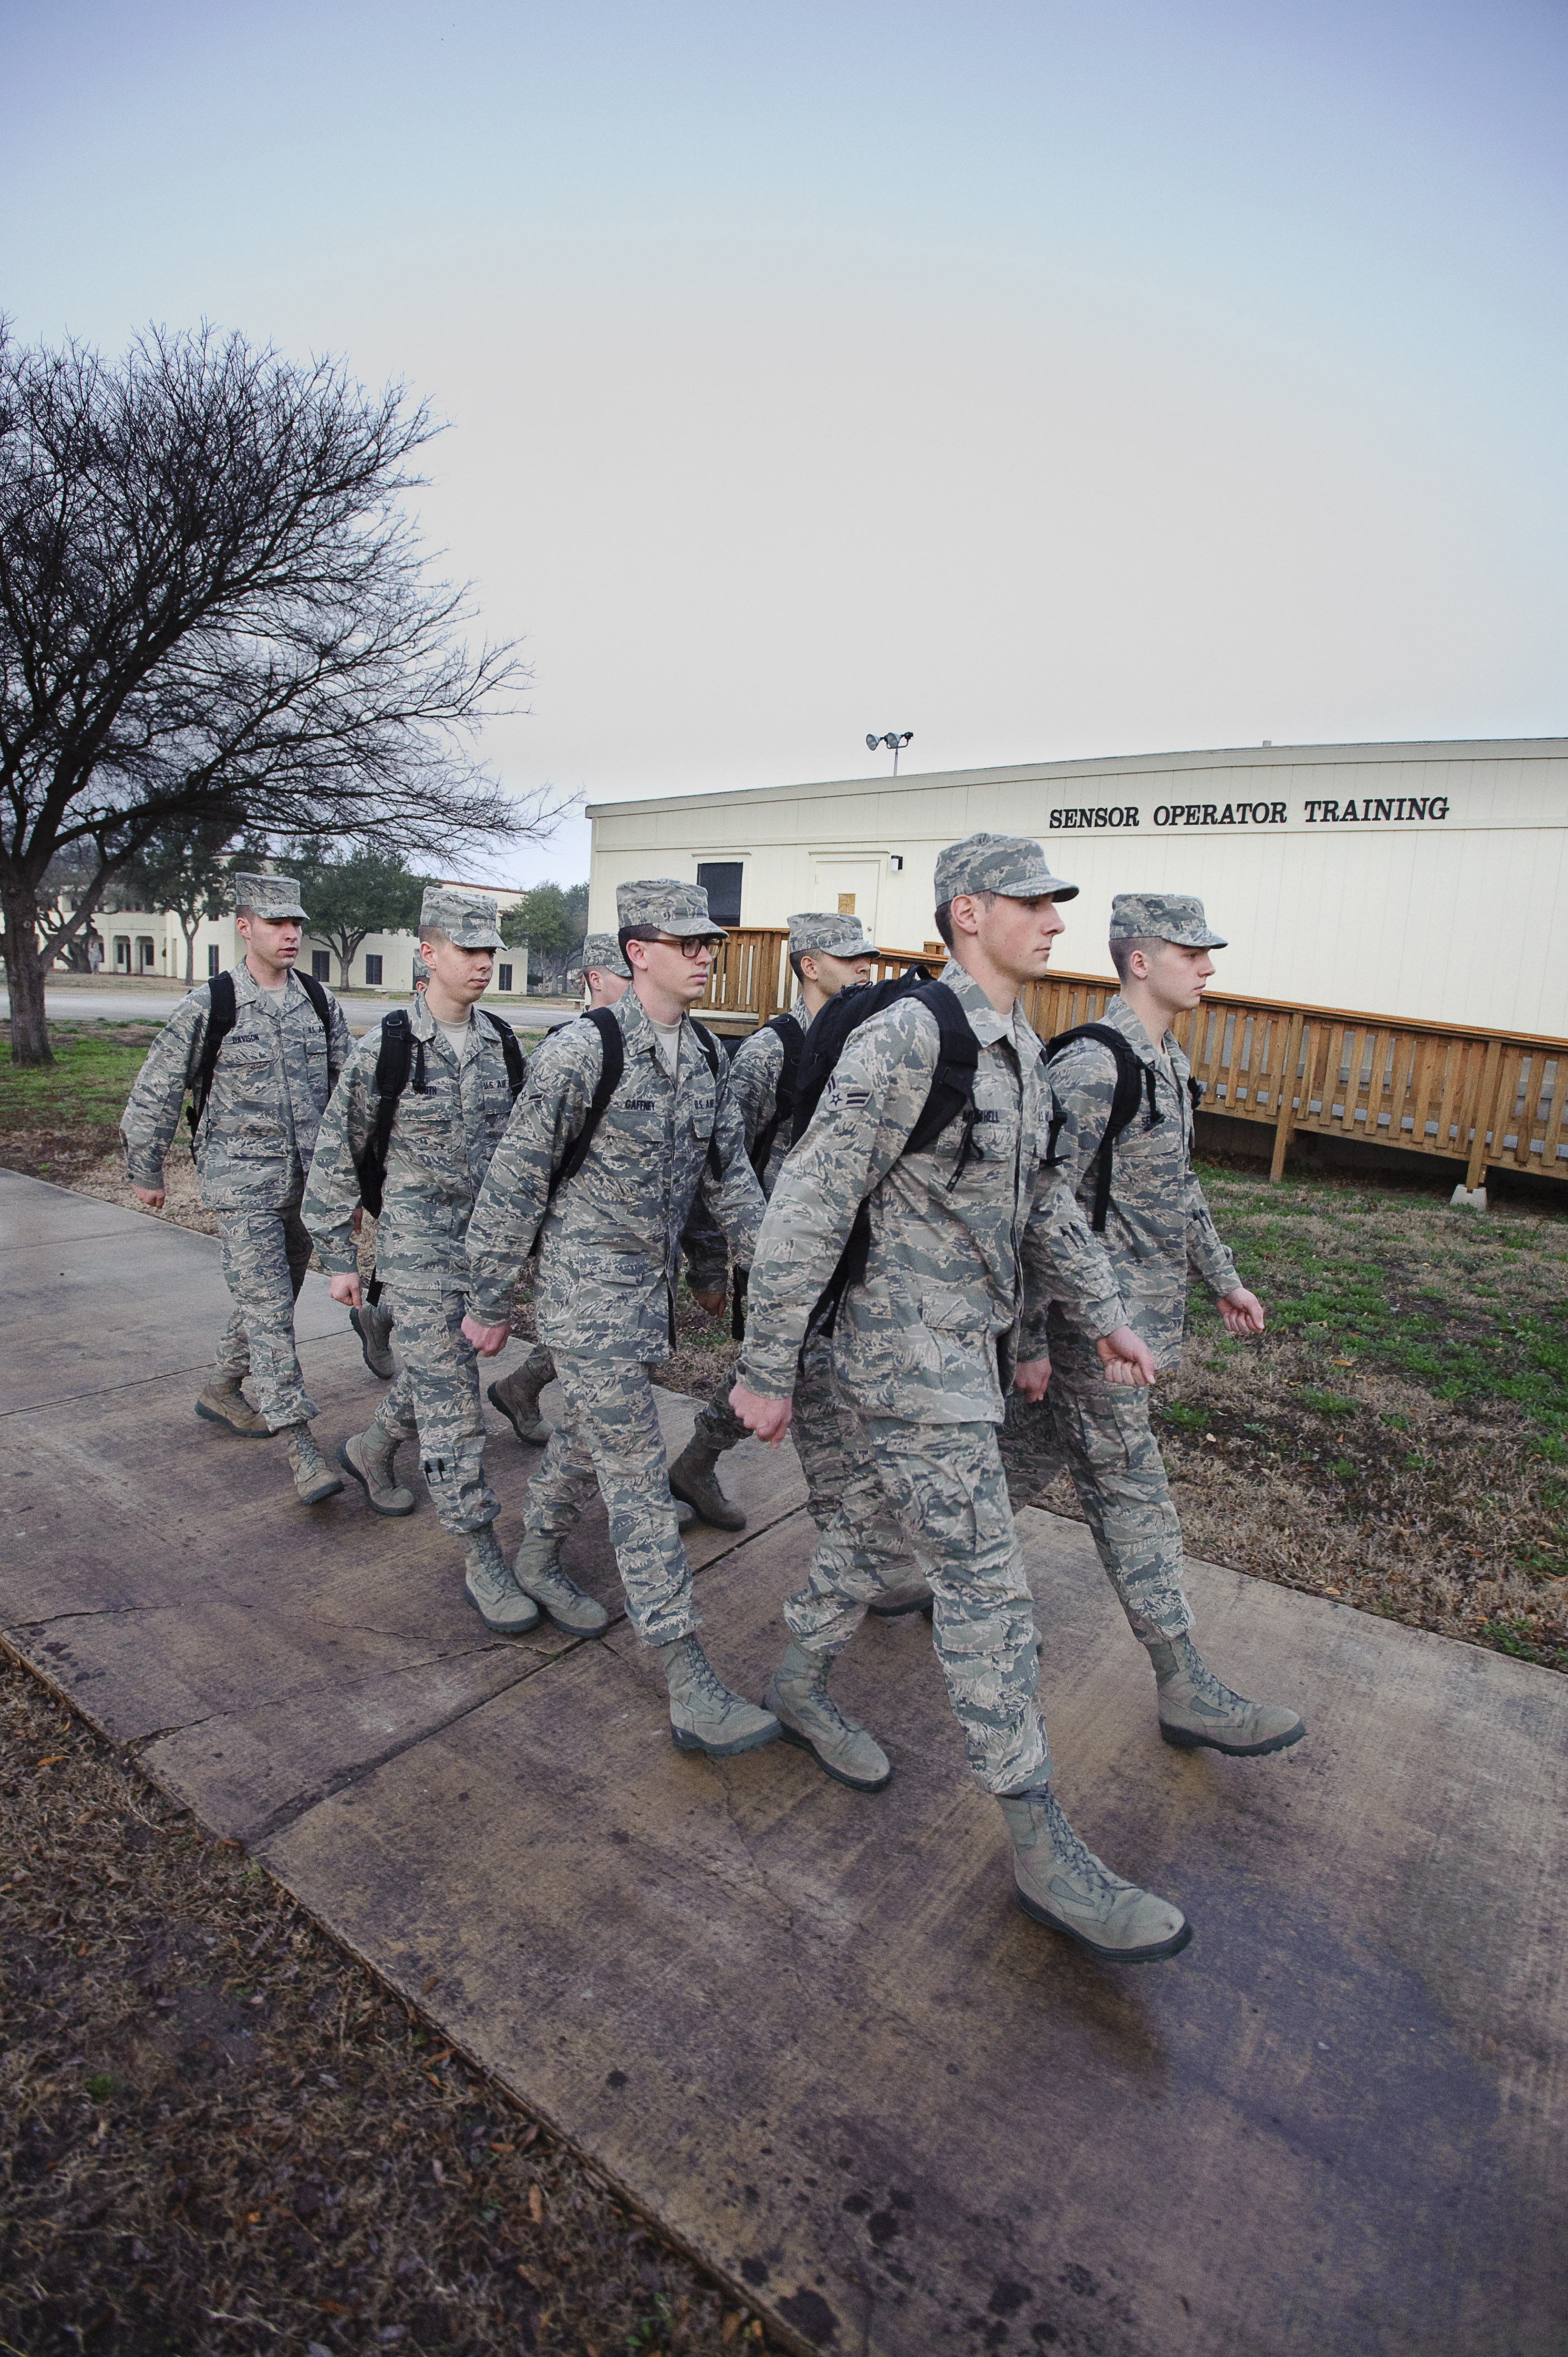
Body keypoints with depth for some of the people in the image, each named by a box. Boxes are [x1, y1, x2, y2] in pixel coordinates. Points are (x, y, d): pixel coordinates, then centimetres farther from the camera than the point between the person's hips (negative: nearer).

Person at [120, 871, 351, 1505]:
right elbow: (154, 1093, 0)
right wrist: (146, 1174, 6)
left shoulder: (320, 1001, 5)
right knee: (268, 1308, -9)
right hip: (243, 1183, -5)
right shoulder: (209, 1005, -8)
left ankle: (223, 1391, 39)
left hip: (308, 1181, 5)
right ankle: (300, 1447, -8)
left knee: (270, 1299, 17)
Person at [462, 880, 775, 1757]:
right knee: (640, 1481, -4)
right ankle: (693, 1687, 3)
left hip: (655, 1291, 7)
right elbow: (516, 1185, -12)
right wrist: (491, 1304, -6)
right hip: (590, 1294, -7)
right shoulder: (581, 1052, -17)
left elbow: (731, 1179, 9)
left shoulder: (708, 1059, 4)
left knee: (591, 1438, 23)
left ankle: (540, 1556, 50)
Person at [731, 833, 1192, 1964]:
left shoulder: (1021, 1050, 10)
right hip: (912, 1359, -9)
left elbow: (1040, 1197, 18)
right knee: (989, 1587, -1)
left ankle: (801, 1688, 45)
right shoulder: (907, 1038, -20)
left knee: (867, 1526, 22)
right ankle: (1046, 1851, 15)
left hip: (968, 1349, 9)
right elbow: (809, 1210, -20)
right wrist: (766, 1371, -17)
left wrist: (1103, 1310, 13)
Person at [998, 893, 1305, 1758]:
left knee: (1031, 1450, 18)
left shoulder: (1167, 1064, 13)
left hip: (1141, 1309, 10)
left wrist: (1222, 1277, 24)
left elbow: (1178, 1185, 23)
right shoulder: (1092, 1068, -19)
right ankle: (1186, 1690, 15)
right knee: (1131, 1496, 2)